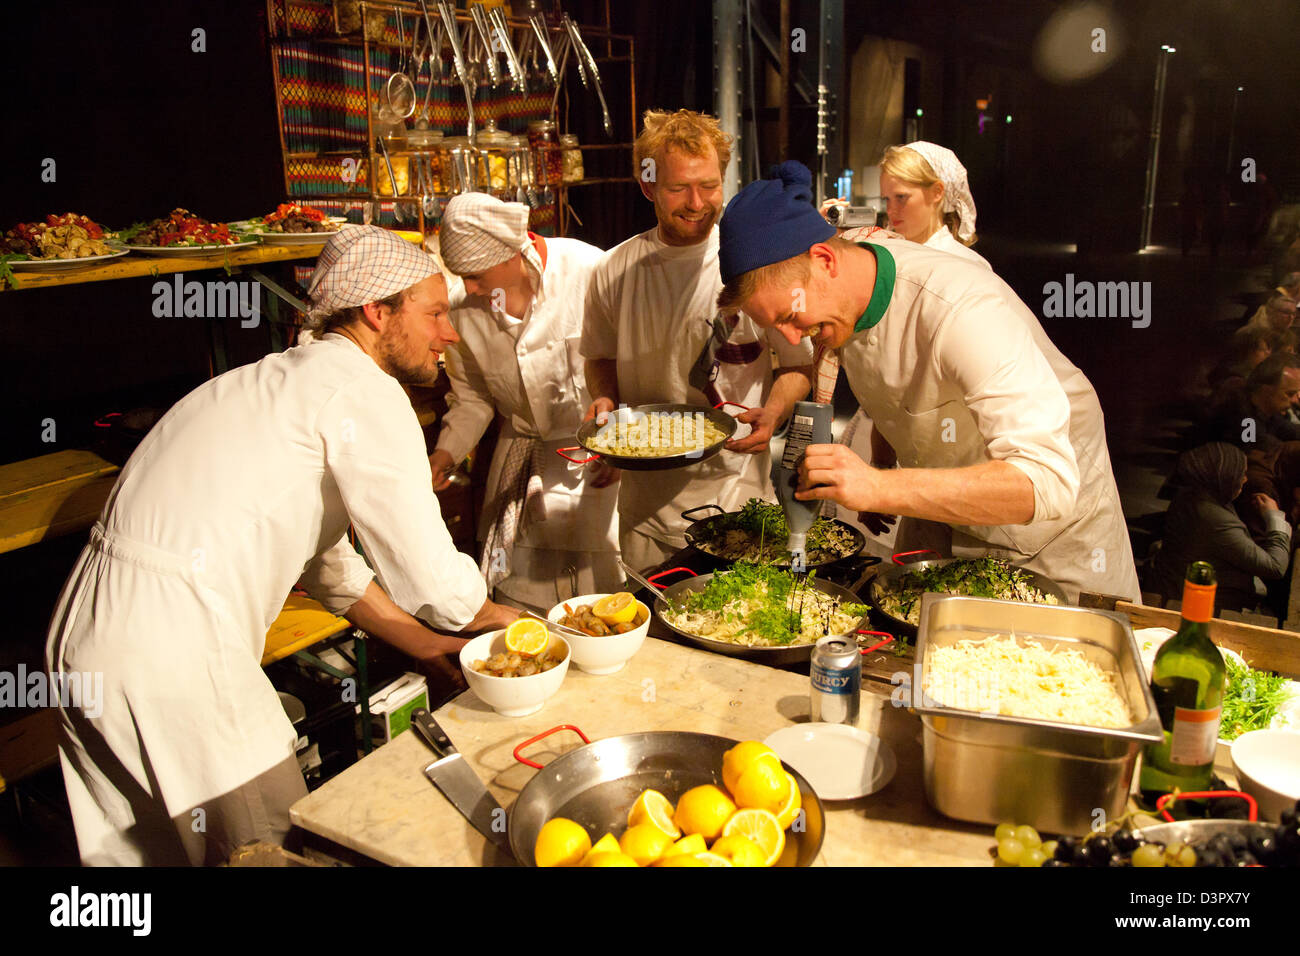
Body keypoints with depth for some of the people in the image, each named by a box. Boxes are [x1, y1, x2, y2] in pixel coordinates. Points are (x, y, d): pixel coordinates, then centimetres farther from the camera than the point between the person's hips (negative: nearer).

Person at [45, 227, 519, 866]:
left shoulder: (282, 378, 19)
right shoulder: (366, 392, -12)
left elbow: (327, 560, 23)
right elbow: (435, 583, -15)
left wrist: (429, 645, 23)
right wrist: (494, 615, 8)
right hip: (174, 655, -10)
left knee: (144, 847, 25)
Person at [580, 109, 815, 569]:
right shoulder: (614, 270, 0)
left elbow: (798, 363, 2)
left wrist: (772, 413, -17)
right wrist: (605, 399, -5)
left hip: (736, 492, -2)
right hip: (646, 501, 2)